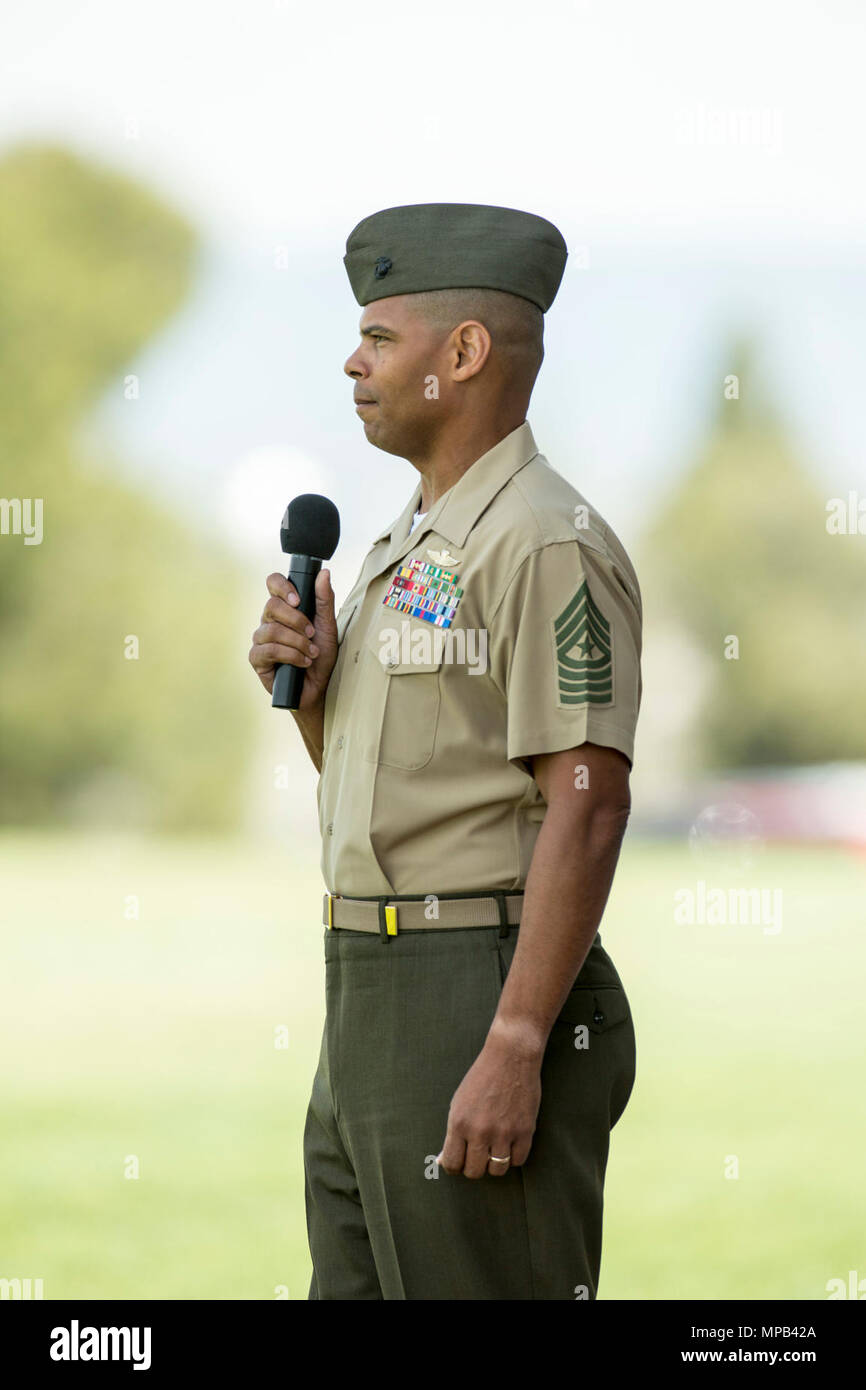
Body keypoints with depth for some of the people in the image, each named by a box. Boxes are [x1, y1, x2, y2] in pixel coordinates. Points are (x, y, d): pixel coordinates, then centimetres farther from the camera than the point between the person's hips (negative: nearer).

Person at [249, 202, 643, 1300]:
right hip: (370, 998, 10)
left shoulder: (545, 542, -13)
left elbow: (587, 809, -20)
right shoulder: (406, 544, 18)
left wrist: (514, 1049, -25)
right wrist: (308, 688, 3)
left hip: (484, 997, -10)